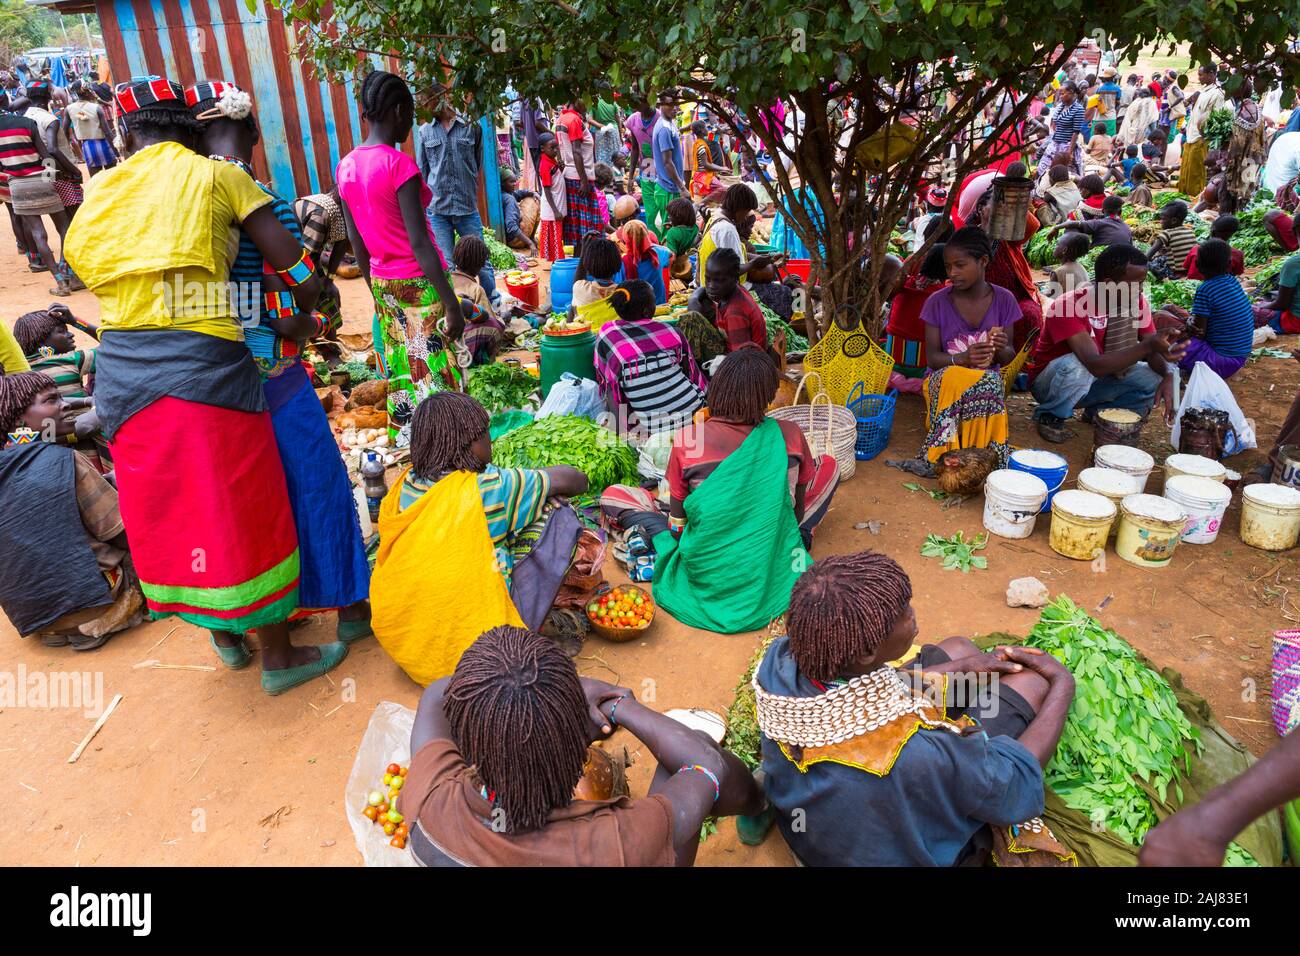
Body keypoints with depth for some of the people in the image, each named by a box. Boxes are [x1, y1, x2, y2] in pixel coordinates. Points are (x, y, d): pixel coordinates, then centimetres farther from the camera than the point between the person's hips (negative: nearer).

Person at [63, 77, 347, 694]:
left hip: (118, 369, 5)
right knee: (243, 510, 6)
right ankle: (278, 656, 19)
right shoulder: (217, 176, 2)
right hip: (200, 365, -5)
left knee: (168, 512, 18)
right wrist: (302, 316, 15)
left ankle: (225, 634, 36)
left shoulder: (97, 197, 15)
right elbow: (303, 281, -4)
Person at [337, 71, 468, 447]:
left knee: (402, 375, 17)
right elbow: (419, 243, -21)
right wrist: (452, 304, -19)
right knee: (436, 376, 0)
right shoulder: (399, 163, -17)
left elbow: (356, 242, 12)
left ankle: (406, 444, 28)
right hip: (419, 285, -8)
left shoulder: (345, 167, 6)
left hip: (383, 284, 8)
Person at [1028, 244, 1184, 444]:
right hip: (1050, 381, -6)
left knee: (1155, 378, -13)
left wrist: (1168, 376, -31)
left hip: (1092, 382, 6)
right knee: (1077, 366, -38)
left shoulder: (1137, 303, -10)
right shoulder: (1068, 307, -31)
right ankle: (1049, 416, -9)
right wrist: (1148, 346, -50)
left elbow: (1154, 351, -9)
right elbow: (1095, 365, -40)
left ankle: (1099, 412, 9)